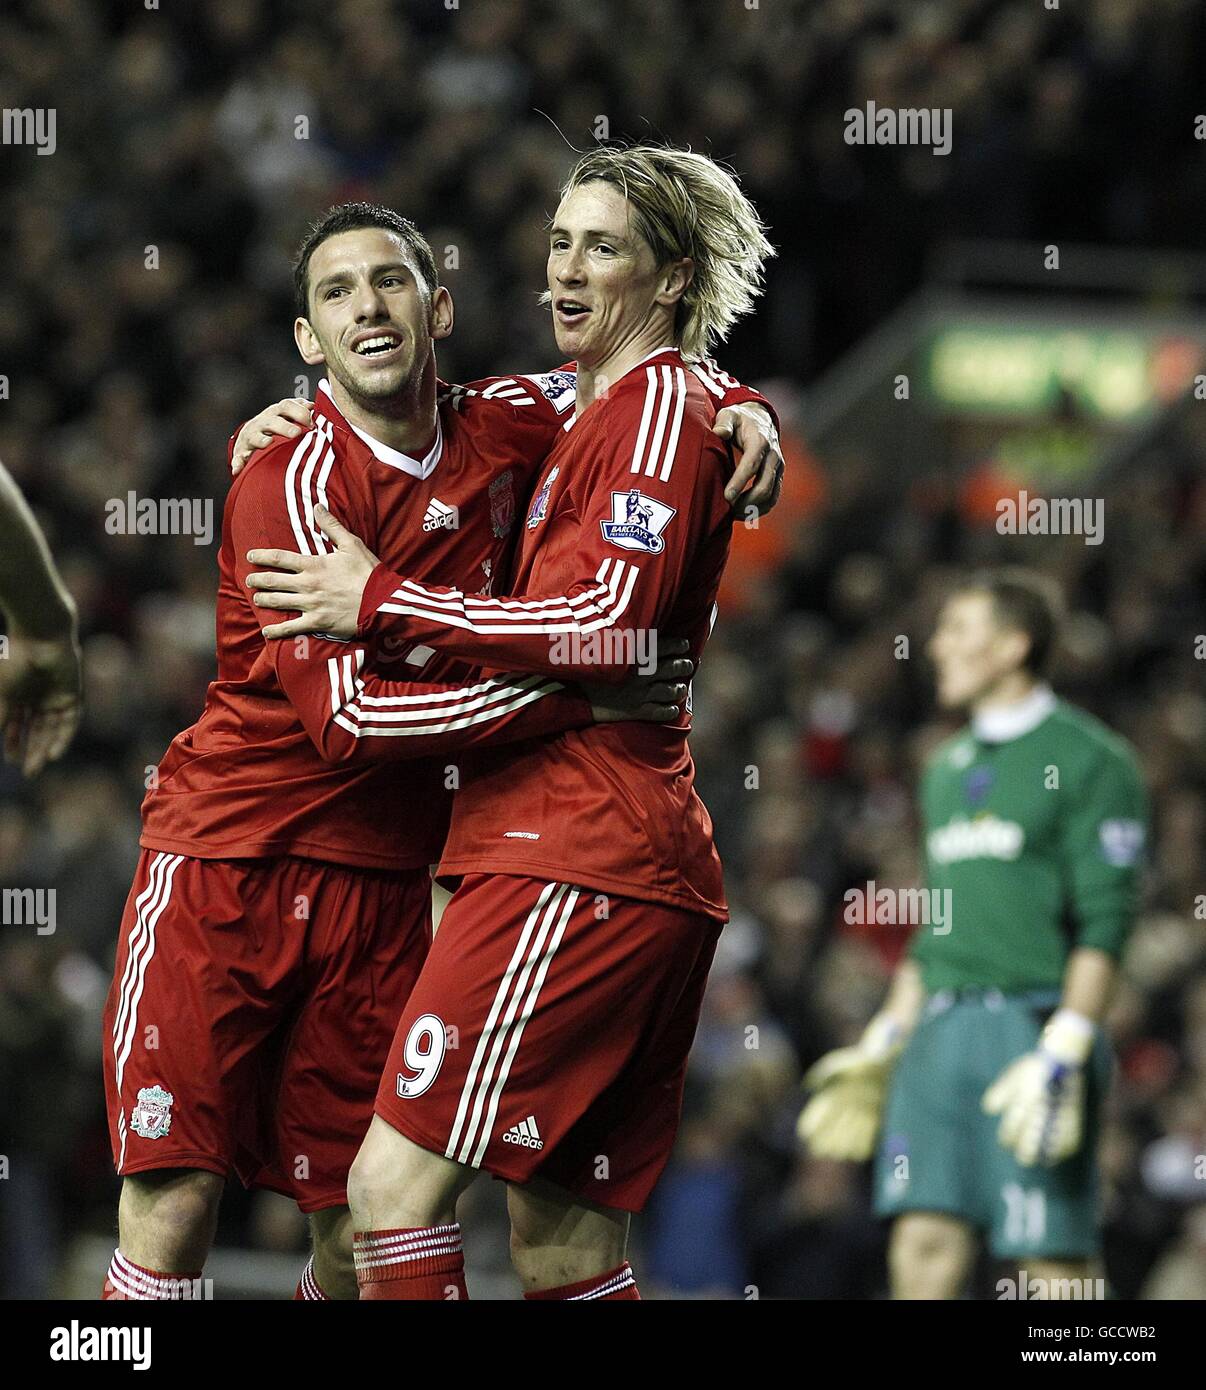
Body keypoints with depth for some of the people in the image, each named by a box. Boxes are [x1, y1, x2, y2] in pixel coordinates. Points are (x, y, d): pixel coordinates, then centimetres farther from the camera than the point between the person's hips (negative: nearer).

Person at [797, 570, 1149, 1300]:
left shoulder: (1091, 760, -4)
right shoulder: (948, 768, 20)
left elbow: (1106, 924, -11)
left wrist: (1063, 1053, -19)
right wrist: (881, 1046, 22)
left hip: (1033, 1022, -7)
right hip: (941, 1030, 7)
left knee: (1056, 1262, -7)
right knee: (924, 1243, -2)